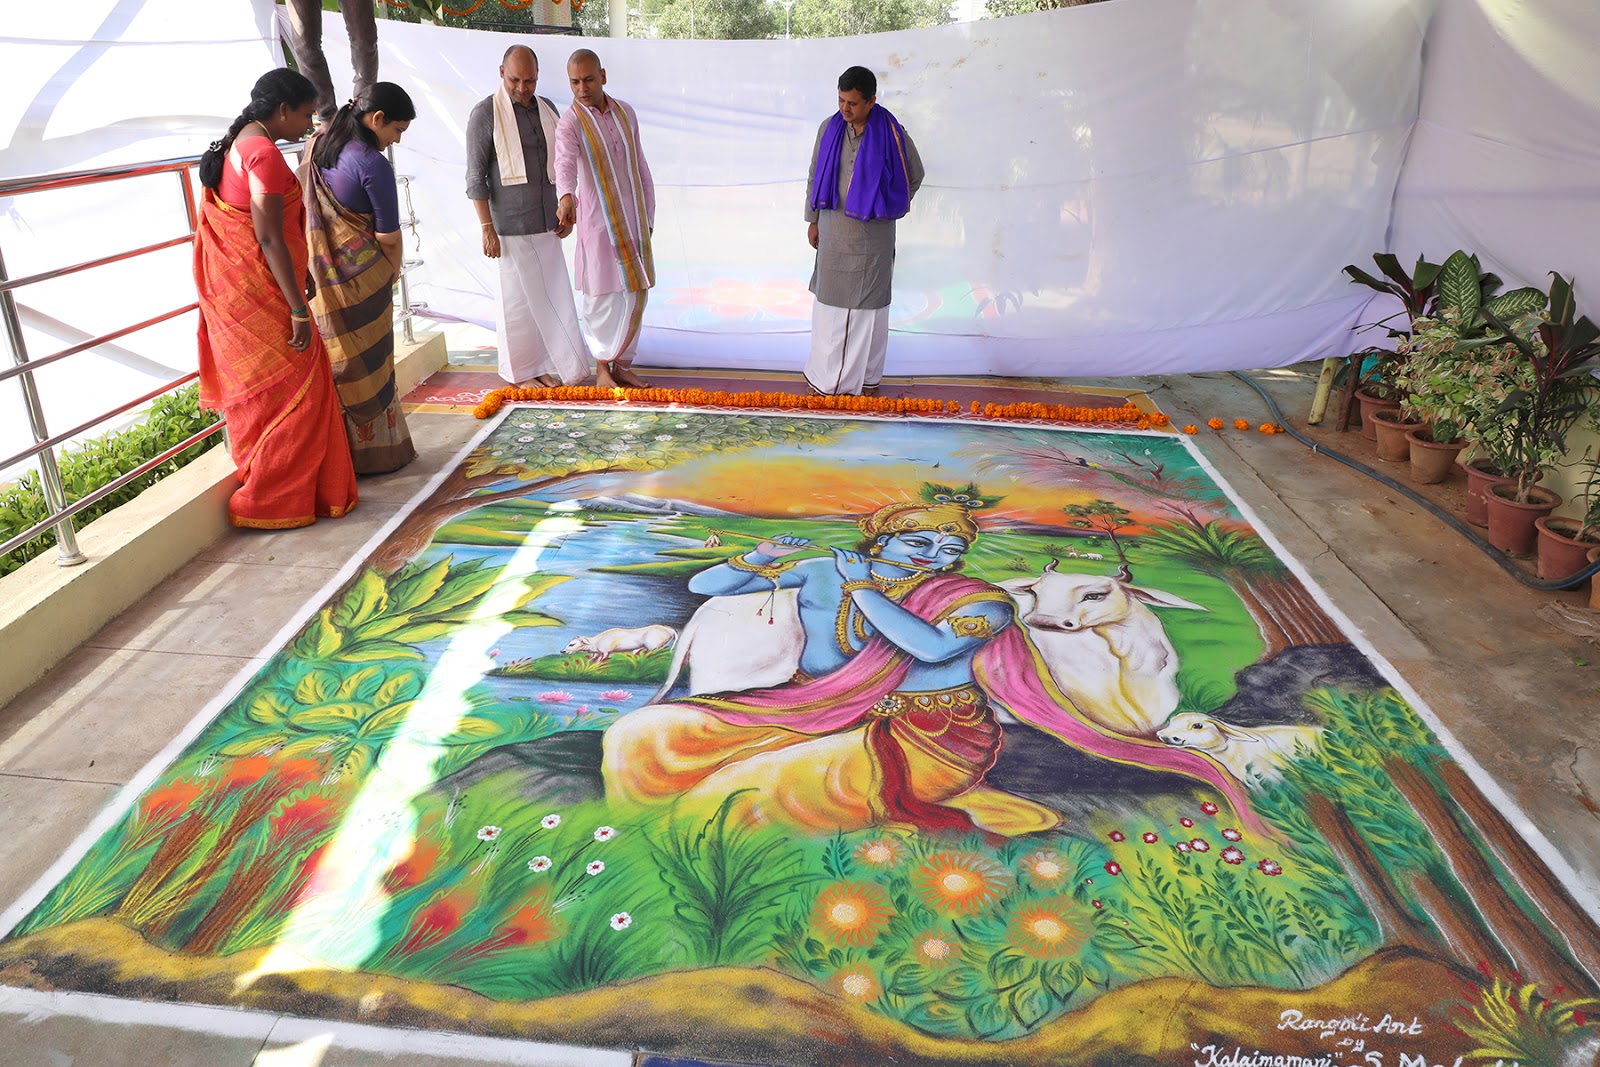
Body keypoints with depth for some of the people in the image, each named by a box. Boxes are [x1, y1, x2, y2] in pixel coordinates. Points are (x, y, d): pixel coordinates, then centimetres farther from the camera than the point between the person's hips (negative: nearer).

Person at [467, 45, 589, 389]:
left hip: (546, 223, 5)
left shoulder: (546, 109, 11)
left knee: (552, 294, 5)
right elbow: (475, 177, -8)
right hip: (511, 226, -5)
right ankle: (520, 372, 12)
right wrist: (487, 228, -13)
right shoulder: (485, 114, -6)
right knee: (519, 299, 0)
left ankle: (545, 365, 15)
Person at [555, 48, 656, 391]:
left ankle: (622, 365, 18)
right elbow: (565, 164, -29)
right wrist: (566, 196, -50)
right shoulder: (570, 124, -9)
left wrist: (648, 217, 12)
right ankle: (603, 368, 11)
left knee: (635, 294, 7)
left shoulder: (626, 113, 8)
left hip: (634, 221, 5)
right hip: (599, 224, -5)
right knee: (603, 298, -2)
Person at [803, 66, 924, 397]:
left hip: (872, 236, -3)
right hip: (833, 231, 3)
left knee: (869, 303, 6)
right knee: (828, 301, 8)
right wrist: (813, 220, 11)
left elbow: (914, 176, 5)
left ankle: (868, 376, 20)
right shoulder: (829, 128, -1)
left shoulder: (892, 134, -10)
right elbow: (815, 176, 10)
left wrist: (881, 207, 9)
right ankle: (825, 375, 20)